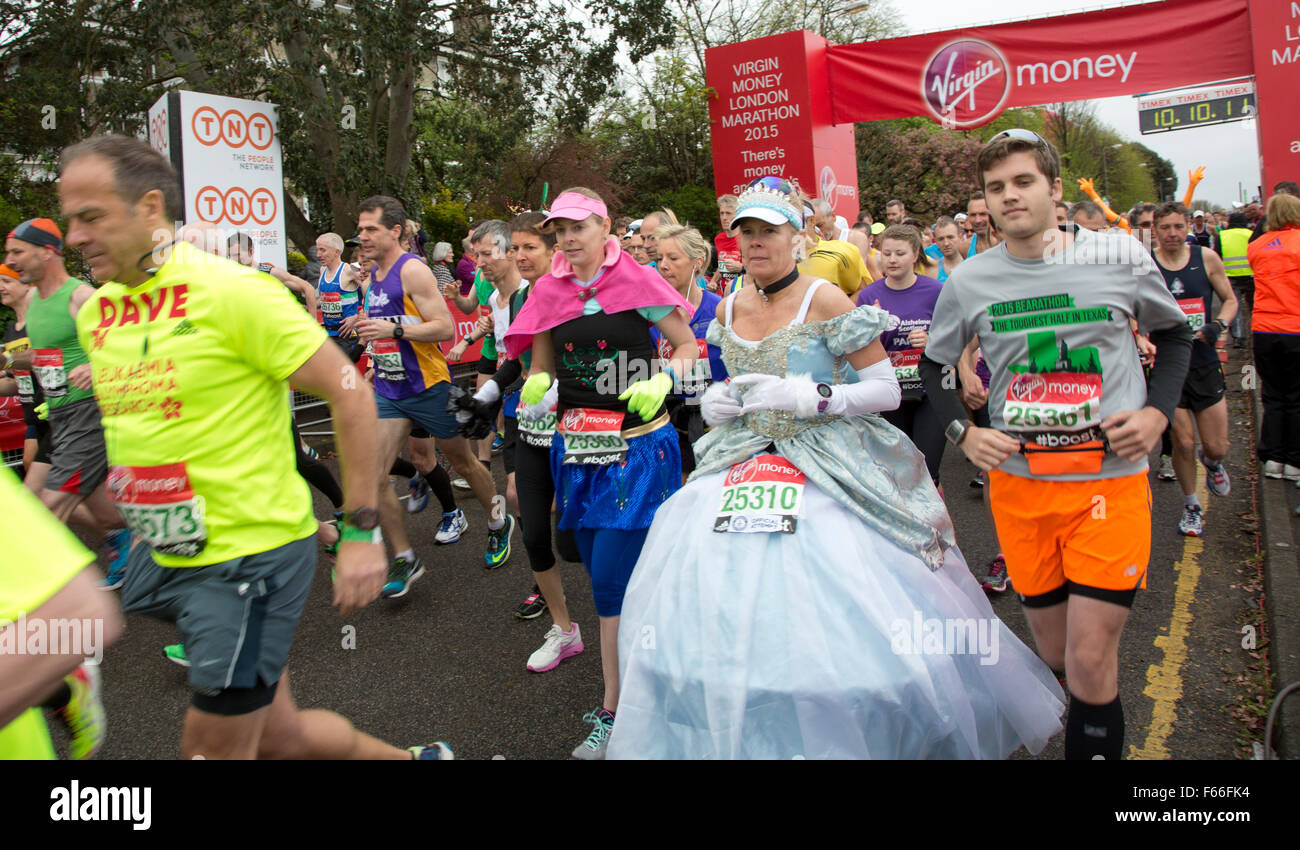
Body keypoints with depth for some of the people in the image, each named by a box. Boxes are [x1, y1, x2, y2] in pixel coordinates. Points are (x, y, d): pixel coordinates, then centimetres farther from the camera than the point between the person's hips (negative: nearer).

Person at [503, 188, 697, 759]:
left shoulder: (637, 281, -4)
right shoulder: (549, 291, 7)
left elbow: (687, 346, 2)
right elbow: (541, 370, 15)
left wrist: (661, 381, -17)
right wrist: (538, 390, -8)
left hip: (637, 445, -5)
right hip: (577, 447, 5)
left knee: (612, 580, -7)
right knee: (602, 575, 10)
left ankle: (614, 713, 7)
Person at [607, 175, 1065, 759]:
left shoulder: (824, 301, -8)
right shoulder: (728, 310, 10)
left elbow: (887, 389, -8)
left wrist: (810, 396, -20)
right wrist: (718, 403, 3)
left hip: (829, 472, -5)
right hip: (744, 469, 5)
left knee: (836, 631, -10)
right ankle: (742, 737, 25)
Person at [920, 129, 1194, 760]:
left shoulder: (1120, 256, -3)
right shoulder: (968, 281, 0)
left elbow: (1174, 333, 13)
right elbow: (931, 365, 13)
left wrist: (1158, 410, -2)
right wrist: (963, 431, -2)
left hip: (1111, 479, -2)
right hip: (1017, 481, 2)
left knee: (1090, 662, -7)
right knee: (1054, 655, 14)